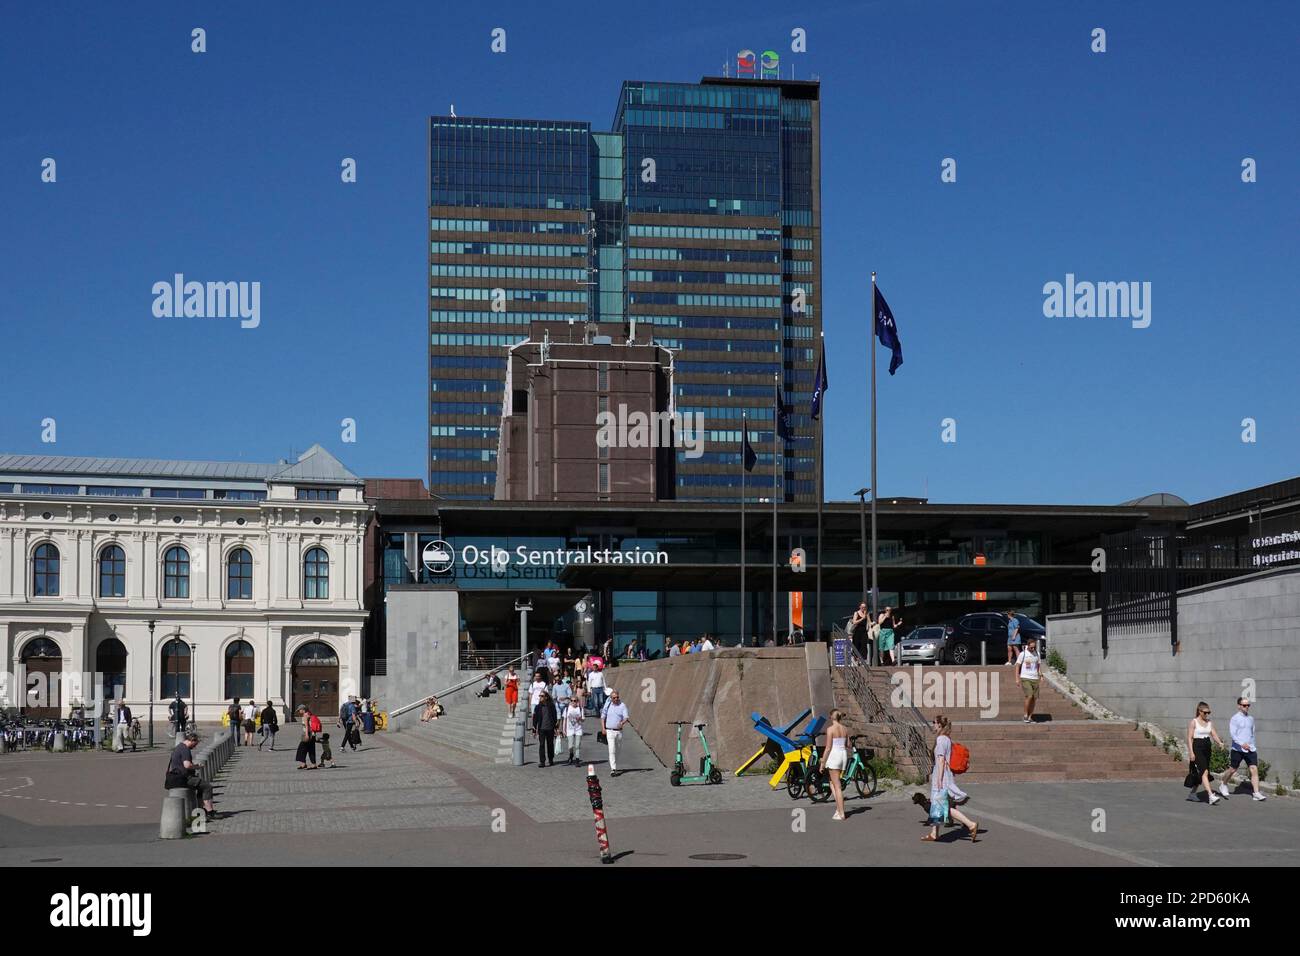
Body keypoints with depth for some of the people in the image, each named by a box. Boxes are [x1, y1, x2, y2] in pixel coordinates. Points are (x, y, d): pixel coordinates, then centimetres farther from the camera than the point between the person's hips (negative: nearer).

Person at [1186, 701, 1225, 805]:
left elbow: (1213, 735, 7)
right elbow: (1189, 738, -8)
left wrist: (1219, 743, -14)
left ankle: (1192, 793, 27)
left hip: (1207, 749, 7)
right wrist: (1191, 752, -15)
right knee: (1204, 772, -16)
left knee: (1199, 774, 12)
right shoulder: (1193, 722, -5)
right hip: (1197, 748, -7)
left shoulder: (1210, 722, 12)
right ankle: (1211, 796, -24)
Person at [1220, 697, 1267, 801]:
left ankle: (1256, 793, -11)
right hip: (1238, 749, -4)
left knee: (1254, 769, -8)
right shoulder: (1234, 718, -7)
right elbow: (1232, 734, -16)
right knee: (1233, 769, 8)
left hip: (1250, 749, 4)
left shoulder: (1251, 719, 11)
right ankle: (1223, 783, 35)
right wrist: (1242, 744, -28)